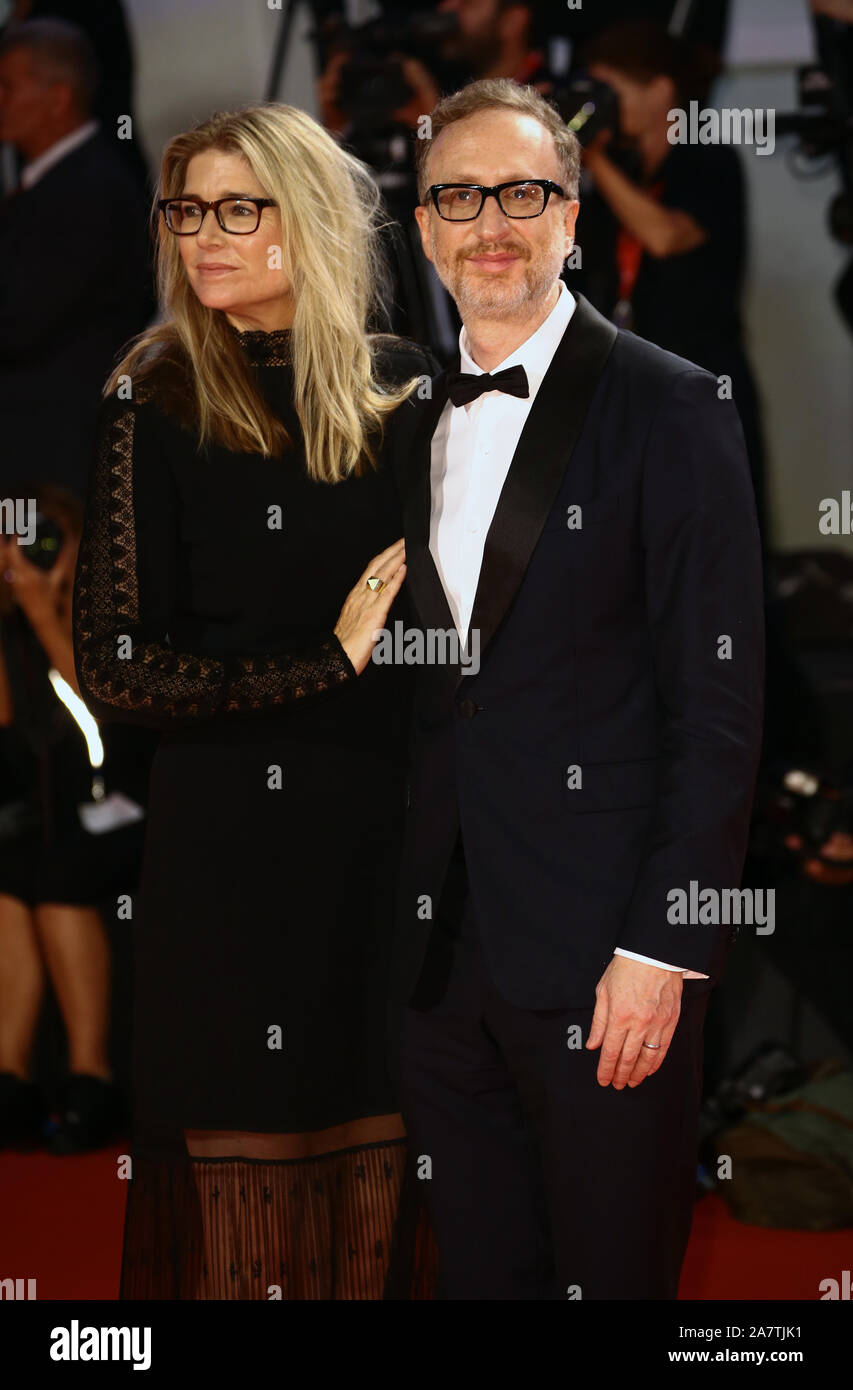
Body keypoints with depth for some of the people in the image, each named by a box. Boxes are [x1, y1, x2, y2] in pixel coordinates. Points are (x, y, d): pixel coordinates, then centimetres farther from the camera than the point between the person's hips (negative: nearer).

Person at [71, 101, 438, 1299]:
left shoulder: (399, 384, 6)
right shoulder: (158, 400, -4)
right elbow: (112, 668, -9)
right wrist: (329, 662, -11)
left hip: (391, 828, 3)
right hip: (229, 844, -3)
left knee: (384, 1182, 6)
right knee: (247, 1172, 1)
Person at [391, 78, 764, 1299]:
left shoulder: (671, 409, -6)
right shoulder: (413, 420, 12)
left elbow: (720, 700, -10)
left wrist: (664, 945, -15)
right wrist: (392, 912, 6)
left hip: (608, 964, -5)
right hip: (438, 955, 5)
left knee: (612, 1275, 3)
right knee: (481, 1268, 13)